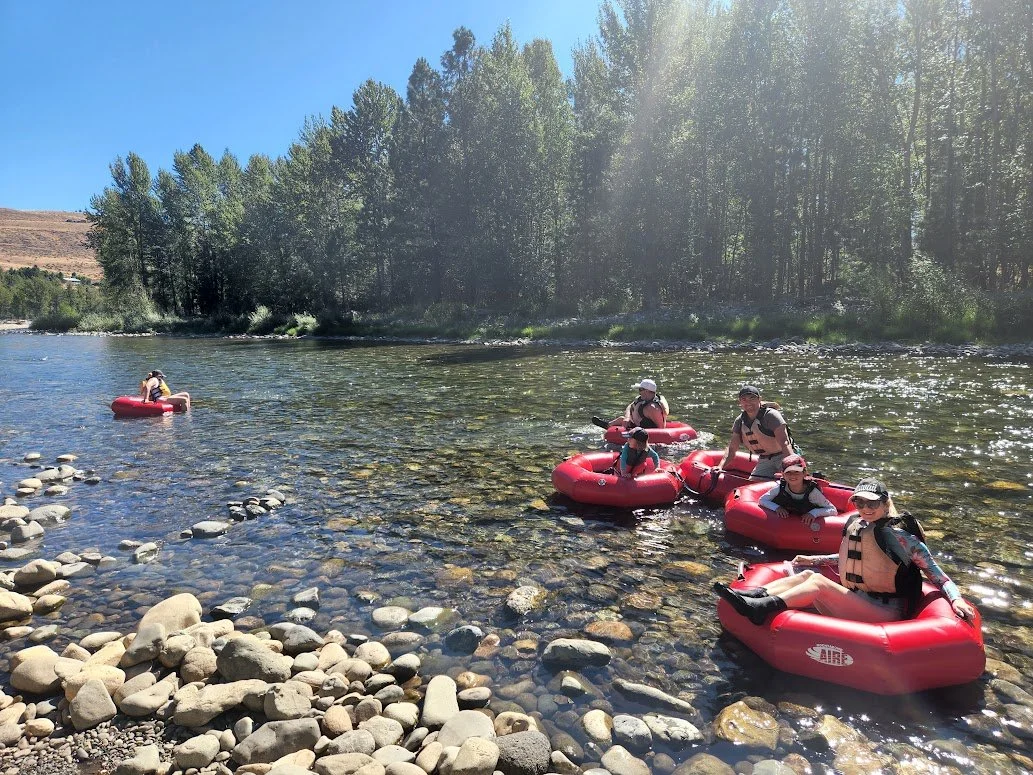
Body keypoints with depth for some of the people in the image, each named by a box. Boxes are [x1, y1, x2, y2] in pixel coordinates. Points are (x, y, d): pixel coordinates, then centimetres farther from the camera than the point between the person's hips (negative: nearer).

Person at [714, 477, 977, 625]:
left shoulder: (900, 535, -11)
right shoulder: (856, 525, 9)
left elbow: (936, 573, -9)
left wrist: (956, 599, -24)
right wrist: (815, 559, 24)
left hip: (885, 613, -7)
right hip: (857, 601, 7)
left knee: (819, 582, -23)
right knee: (807, 575, -8)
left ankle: (764, 608, -38)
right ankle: (755, 595, -26)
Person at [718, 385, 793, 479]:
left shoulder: (771, 415, -15)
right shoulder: (740, 421, 2)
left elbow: (784, 443, -24)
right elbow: (731, 449, 2)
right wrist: (720, 467, -13)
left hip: (782, 457, -6)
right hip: (764, 461, 6)